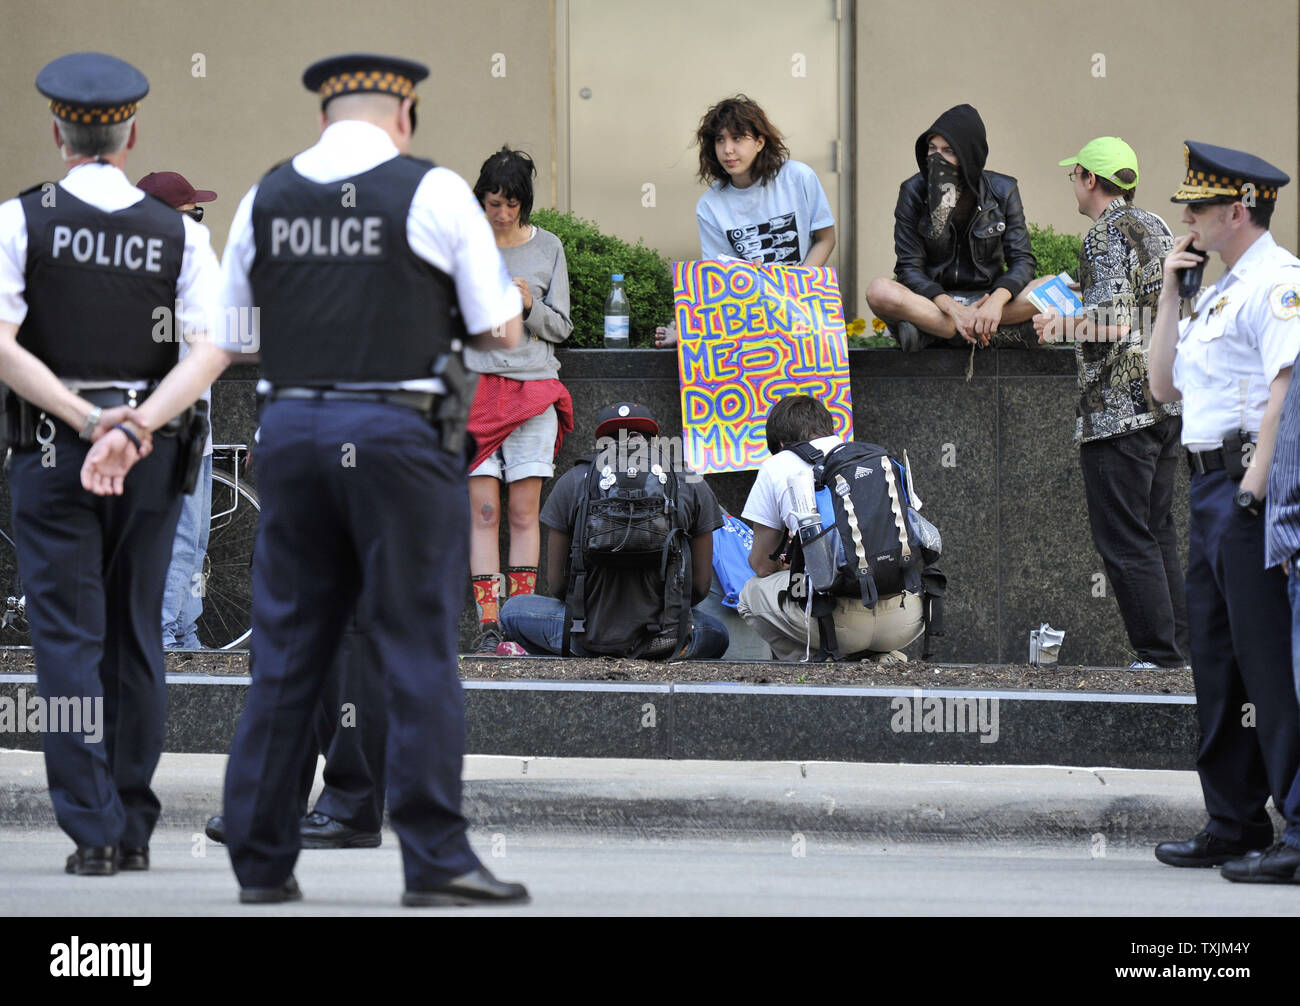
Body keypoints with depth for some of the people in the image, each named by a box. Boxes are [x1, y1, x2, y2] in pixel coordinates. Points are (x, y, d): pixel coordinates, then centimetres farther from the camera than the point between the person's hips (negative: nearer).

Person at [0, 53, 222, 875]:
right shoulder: (179, 234, 2)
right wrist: (138, 423, -8)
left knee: (70, 638, -1)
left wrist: (83, 418, -15)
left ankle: (92, 830, -8)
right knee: (136, 637, 11)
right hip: (154, 455, 2)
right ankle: (135, 830, 14)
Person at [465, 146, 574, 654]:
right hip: (474, 381, -1)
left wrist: (531, 307, -10)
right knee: (483, 511, -5)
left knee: (524, 513, -1)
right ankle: (488, 625, -6)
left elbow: (561, 326, 8)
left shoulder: (547, 247, 8)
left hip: (533, 385, 1)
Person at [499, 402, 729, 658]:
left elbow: (556, 583, 7)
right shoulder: (692, 484, 6)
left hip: (593, 637, -1)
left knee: (513, 610, 28)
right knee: (715, 634, 35)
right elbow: (701, 586, 8)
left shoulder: (572, 482, 4)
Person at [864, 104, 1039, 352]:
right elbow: (909, 267, -10)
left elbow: (1022, 260, -6)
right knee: (879, 292, -32)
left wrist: (996, 301, -28)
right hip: (934, 299, -2)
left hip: (986, 295, 2)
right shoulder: (914, 192, -6)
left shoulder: (1002, 191, -3)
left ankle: (926, 328, -27)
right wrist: (953, 309, -26)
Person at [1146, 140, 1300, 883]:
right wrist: (1171, 295, 14)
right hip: (1211, 488, 10)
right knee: (1217, 662, 13)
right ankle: (1235, 827, 20)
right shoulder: (1221, 291, 21)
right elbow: (1165, 386, 21)